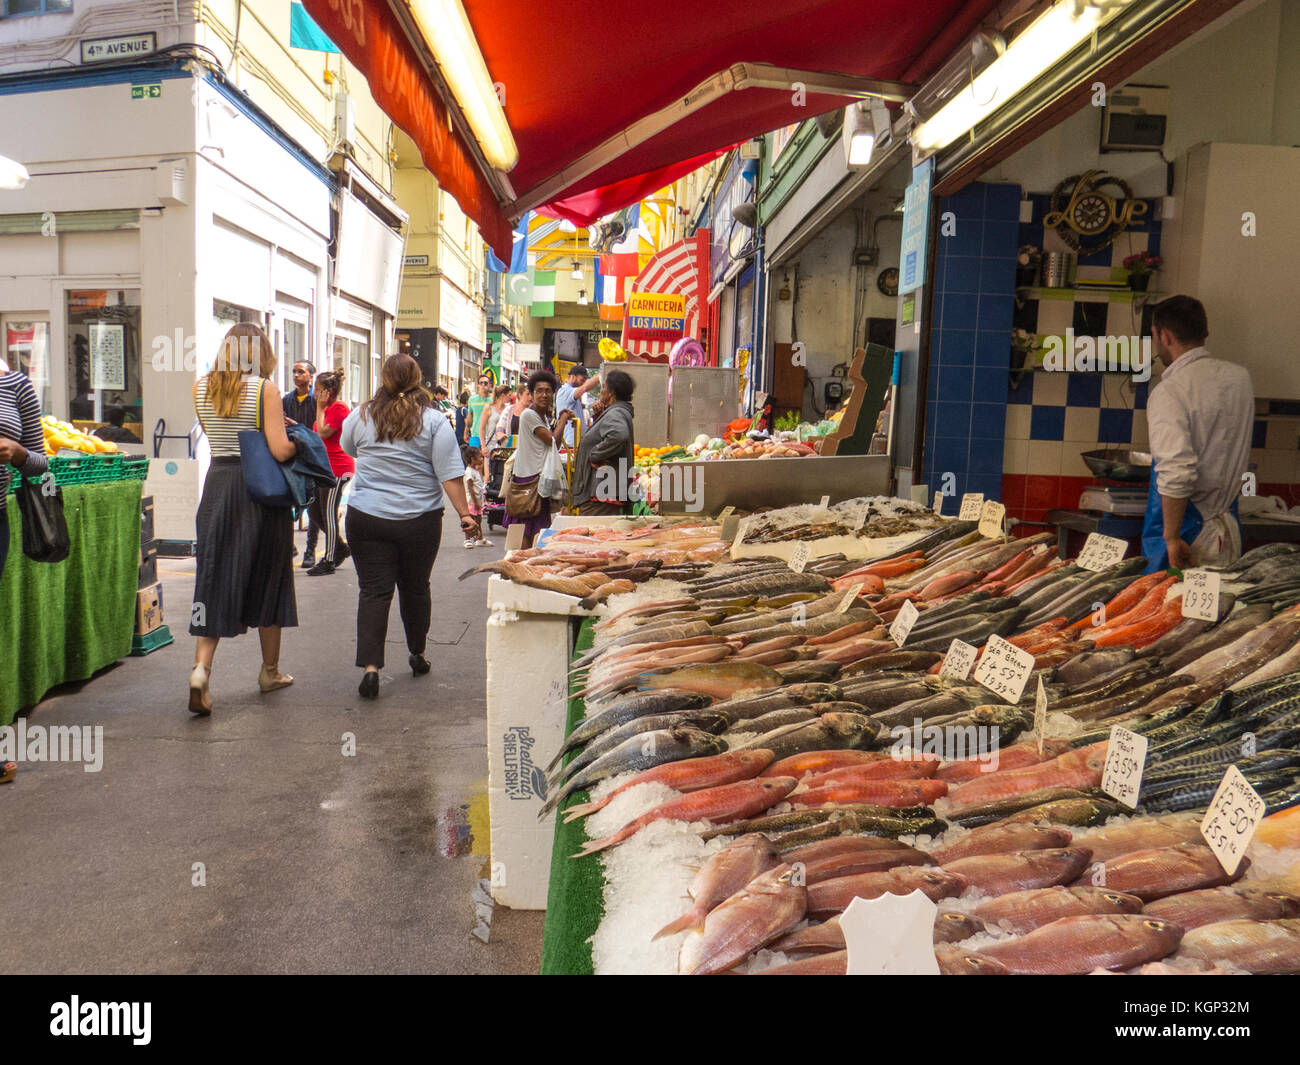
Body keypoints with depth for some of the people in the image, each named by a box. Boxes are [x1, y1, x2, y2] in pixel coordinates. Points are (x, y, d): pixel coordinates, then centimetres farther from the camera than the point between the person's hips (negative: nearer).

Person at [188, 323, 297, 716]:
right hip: (261, 489, -3)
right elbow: (280, 450, -16)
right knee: (267, 577, 10)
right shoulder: (265, 389, -10)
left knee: (215, 579, 7)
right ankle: (270, 670, 23)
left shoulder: (201, 388, 5)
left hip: (218, 485, 3)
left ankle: (201, 667, -11)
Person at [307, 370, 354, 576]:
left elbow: (323, 433, -20)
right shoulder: (328, 408, 18)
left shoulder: (339, 408, -13)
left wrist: (320, 408, -11)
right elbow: (319, 434, 21)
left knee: (328, 514, -5)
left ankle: (329, 561, 4)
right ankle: (340, 548, 25)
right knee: (315, 511, 12)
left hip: (337, 469, -10)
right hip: (324, 468, 10)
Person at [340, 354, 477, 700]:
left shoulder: (361, 416, 2)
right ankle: (417, 654, 31)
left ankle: (370, 666, -8)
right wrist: (464, 514, -7)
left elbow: (348, 449, 22)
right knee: (415, 587, 15)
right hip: (419, 520, 0)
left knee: (373, 590, 2)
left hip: (366, 517, 0)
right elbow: (450, 474, -9)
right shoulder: (434, 421, -5)